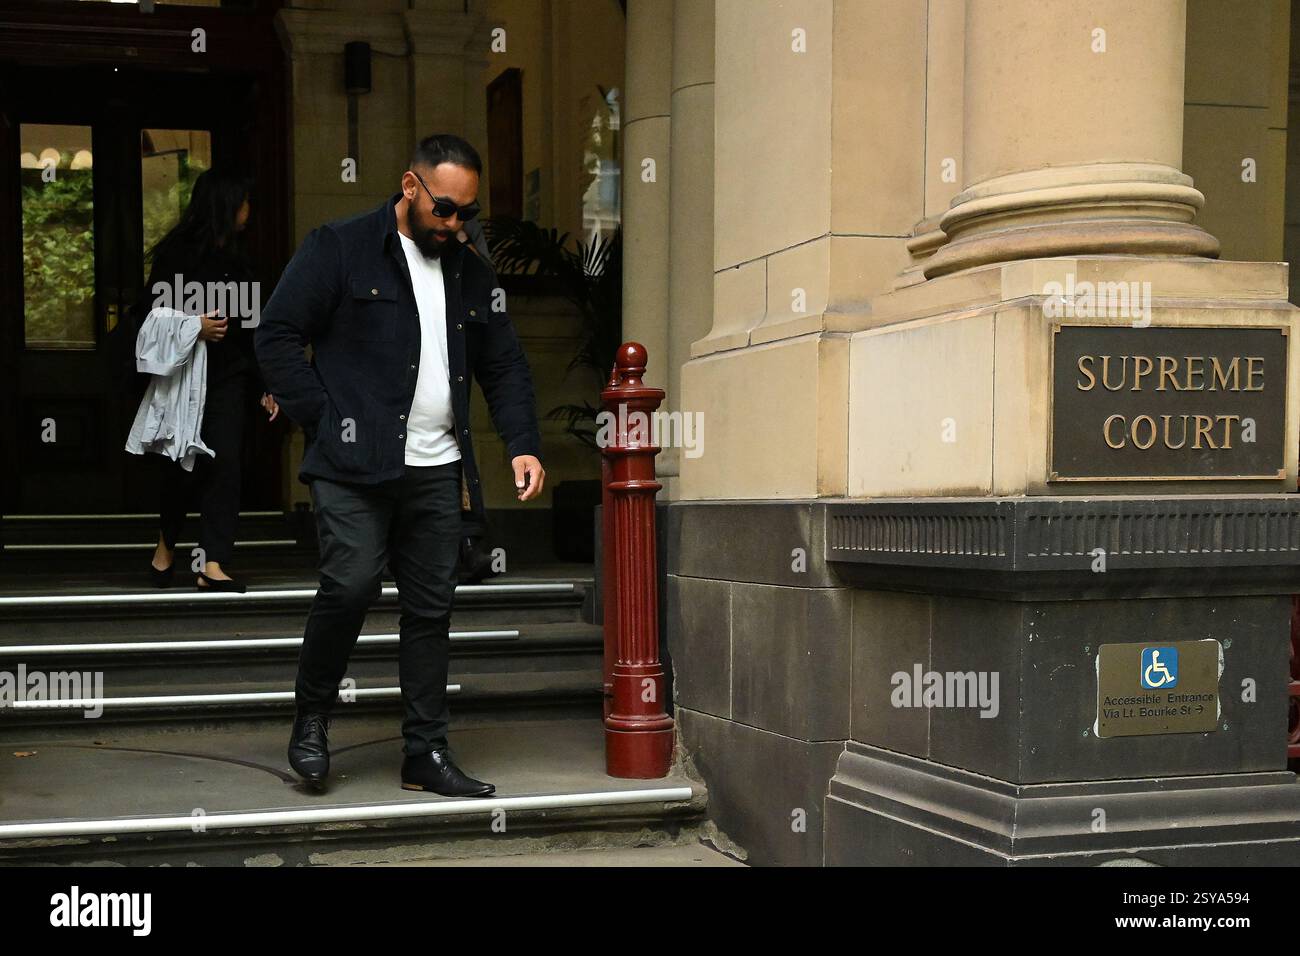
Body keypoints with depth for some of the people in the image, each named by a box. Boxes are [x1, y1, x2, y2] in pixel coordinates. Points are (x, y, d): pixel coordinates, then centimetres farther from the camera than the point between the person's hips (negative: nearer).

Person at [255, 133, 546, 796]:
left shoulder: (470, 274, 17)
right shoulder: (339, 249, 1)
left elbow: (504, 367, 20)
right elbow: (277, 337, -3)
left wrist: (523, 443, 5)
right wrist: (323, 422, -9)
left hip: (437, 470, 5)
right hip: (355, 466, -5)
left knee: (431, 608, 5)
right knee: (351, 585, -16)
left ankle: (425, 754, 13)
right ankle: (311, 718, 9)